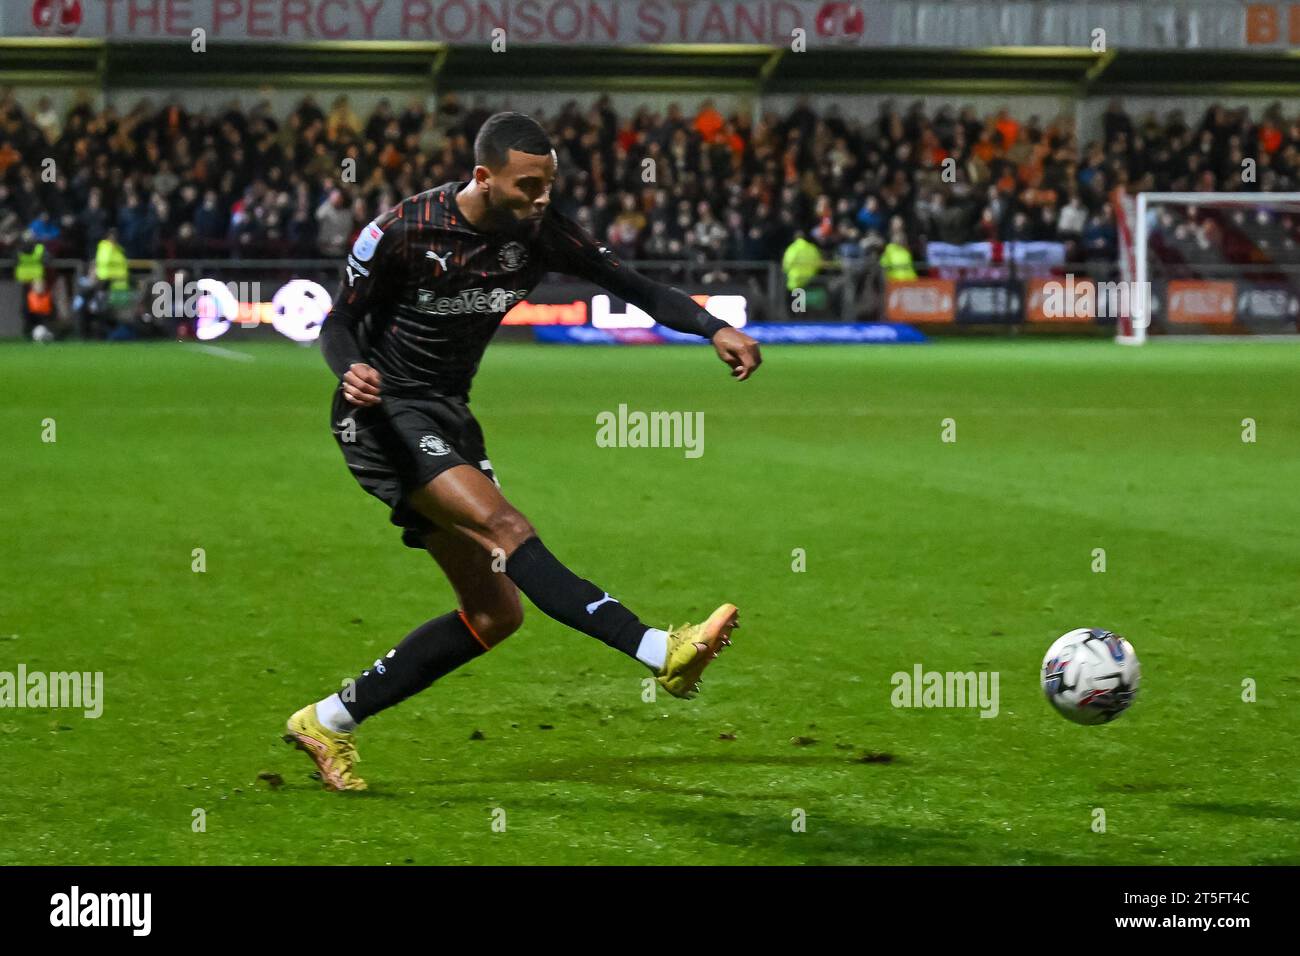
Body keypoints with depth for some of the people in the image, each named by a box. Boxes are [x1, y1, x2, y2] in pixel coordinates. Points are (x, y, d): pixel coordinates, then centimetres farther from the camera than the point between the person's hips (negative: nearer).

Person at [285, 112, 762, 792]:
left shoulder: (541, 234, -3)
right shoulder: (401, 232, -16)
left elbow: (634, 287, 0)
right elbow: (338, 320, -7)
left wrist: (715, 329, -15)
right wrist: (351, 370, -30)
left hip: (447, 416, 8)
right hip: (383, 413, -8)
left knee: (495, 614, 3)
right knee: (506, 529, -27)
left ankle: (329, 722, 12)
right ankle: (663, 653, -40)